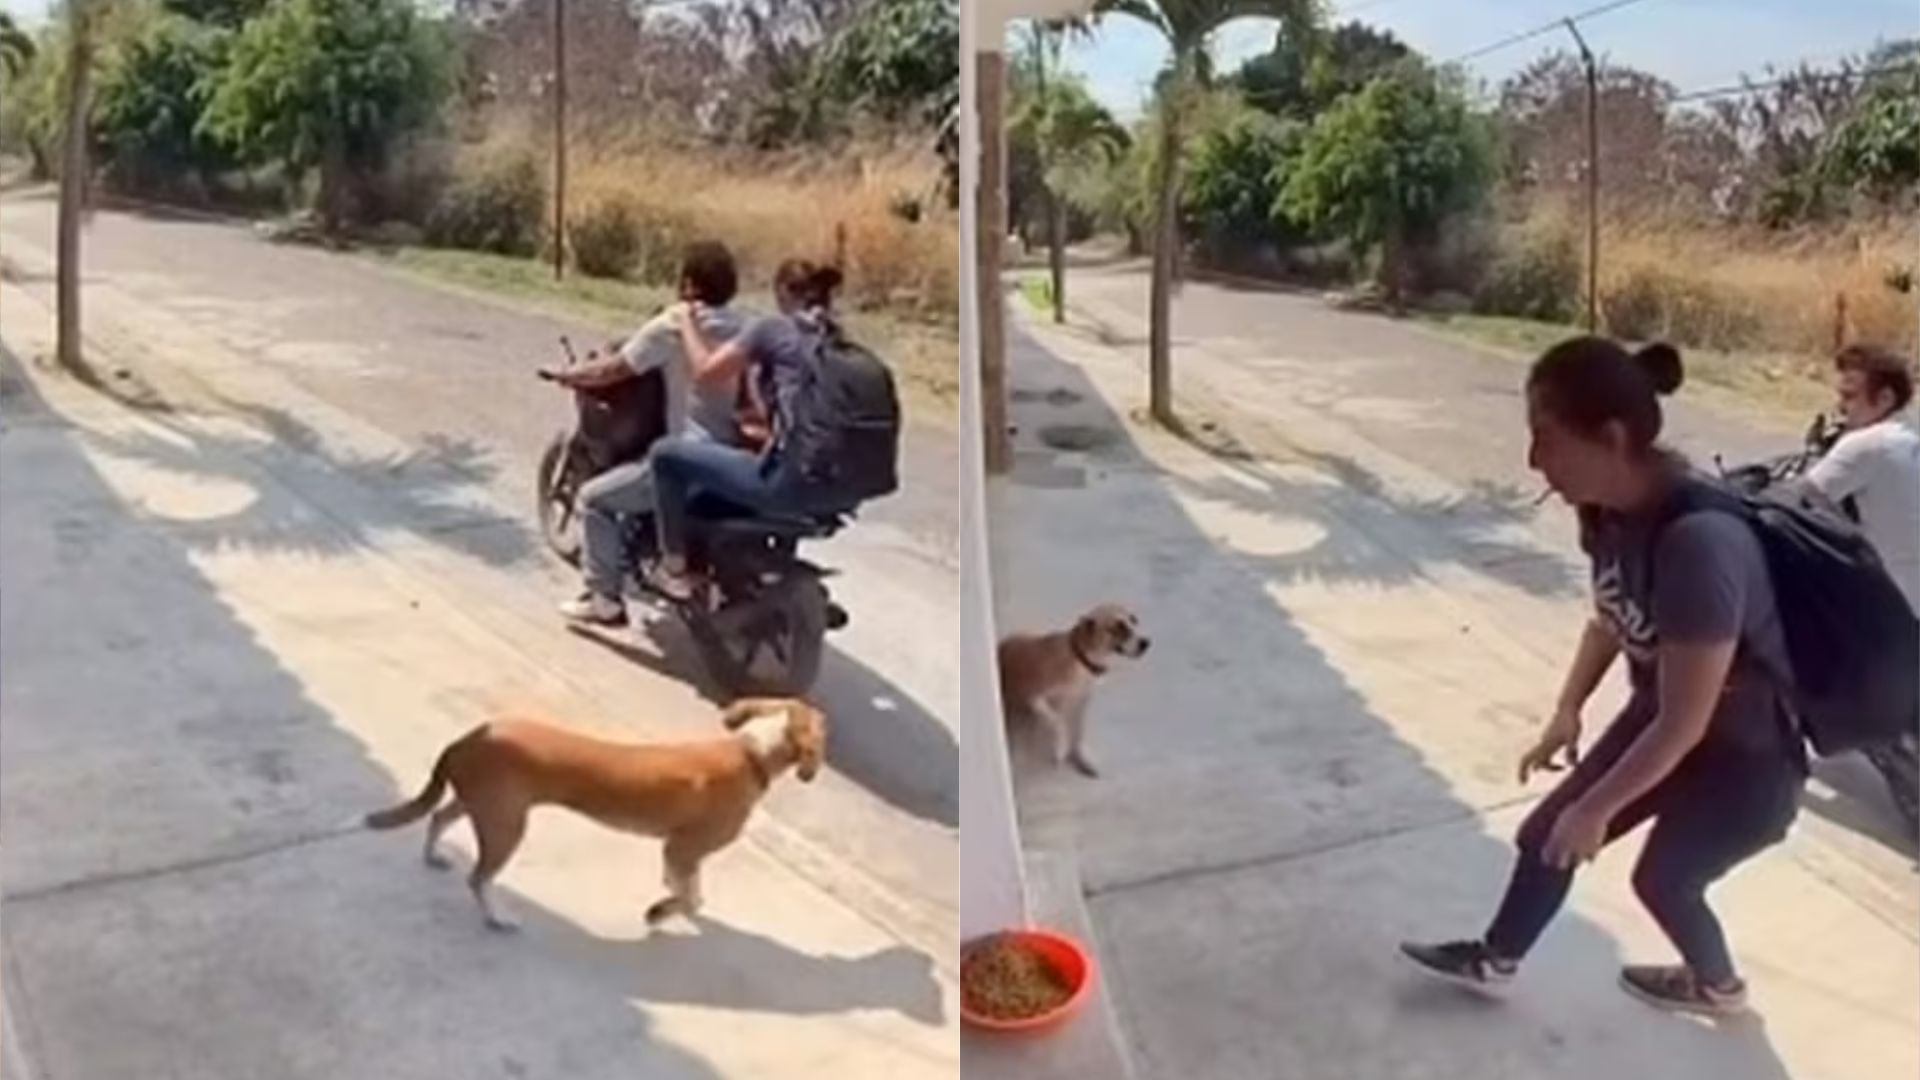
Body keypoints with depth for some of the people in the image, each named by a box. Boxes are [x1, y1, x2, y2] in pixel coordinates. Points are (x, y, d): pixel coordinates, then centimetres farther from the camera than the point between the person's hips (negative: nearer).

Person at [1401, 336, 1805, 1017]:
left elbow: (1684, 725, -29)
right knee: (1549, 831, 12)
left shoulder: (1699, 541, -39)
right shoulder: (1608, 507, -15)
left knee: (1663, 878, 15)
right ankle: (1495, 960, 37)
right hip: (1662, 711, 7)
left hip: (1748, 754, -7)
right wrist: (1567, 713, 3)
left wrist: (1597, 809, -18)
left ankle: (1717, 986, 47)